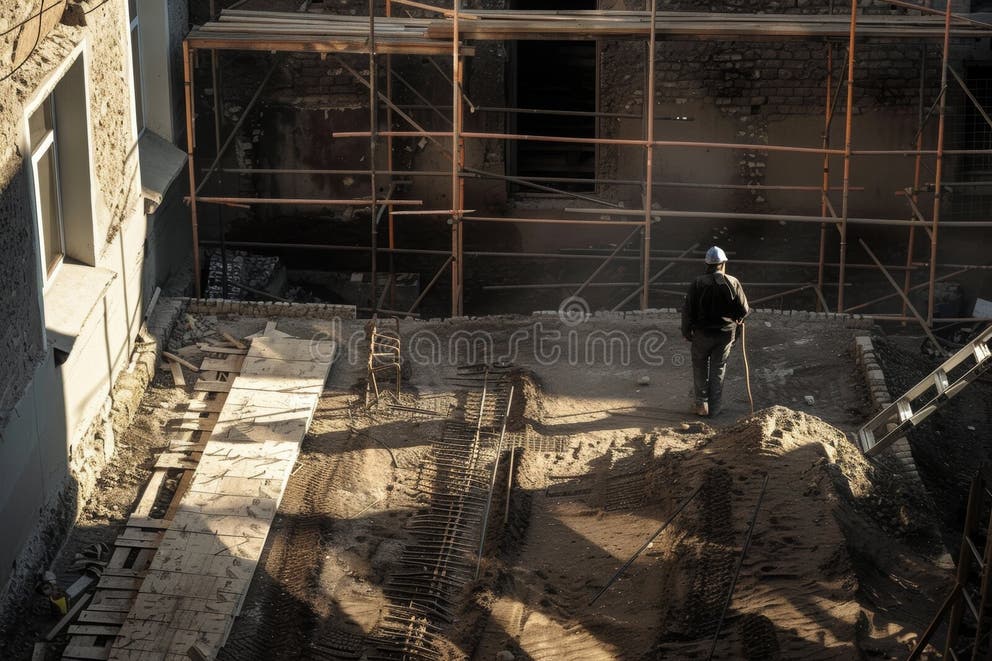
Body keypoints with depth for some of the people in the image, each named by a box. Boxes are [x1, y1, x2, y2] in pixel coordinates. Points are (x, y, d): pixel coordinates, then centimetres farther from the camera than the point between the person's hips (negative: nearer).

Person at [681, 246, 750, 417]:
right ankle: (714, 408, 14)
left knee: (700, 369, 15)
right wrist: (736, 319, 18)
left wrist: (686, 332, 7)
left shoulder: (697, 283, -9)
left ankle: (700, 404, 12)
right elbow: (744, 310, -5)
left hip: (702, 333, -1)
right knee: (718, 370, 12)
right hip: (726, 334, 1)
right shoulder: (733, 283, -7)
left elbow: (687, 310, -6)